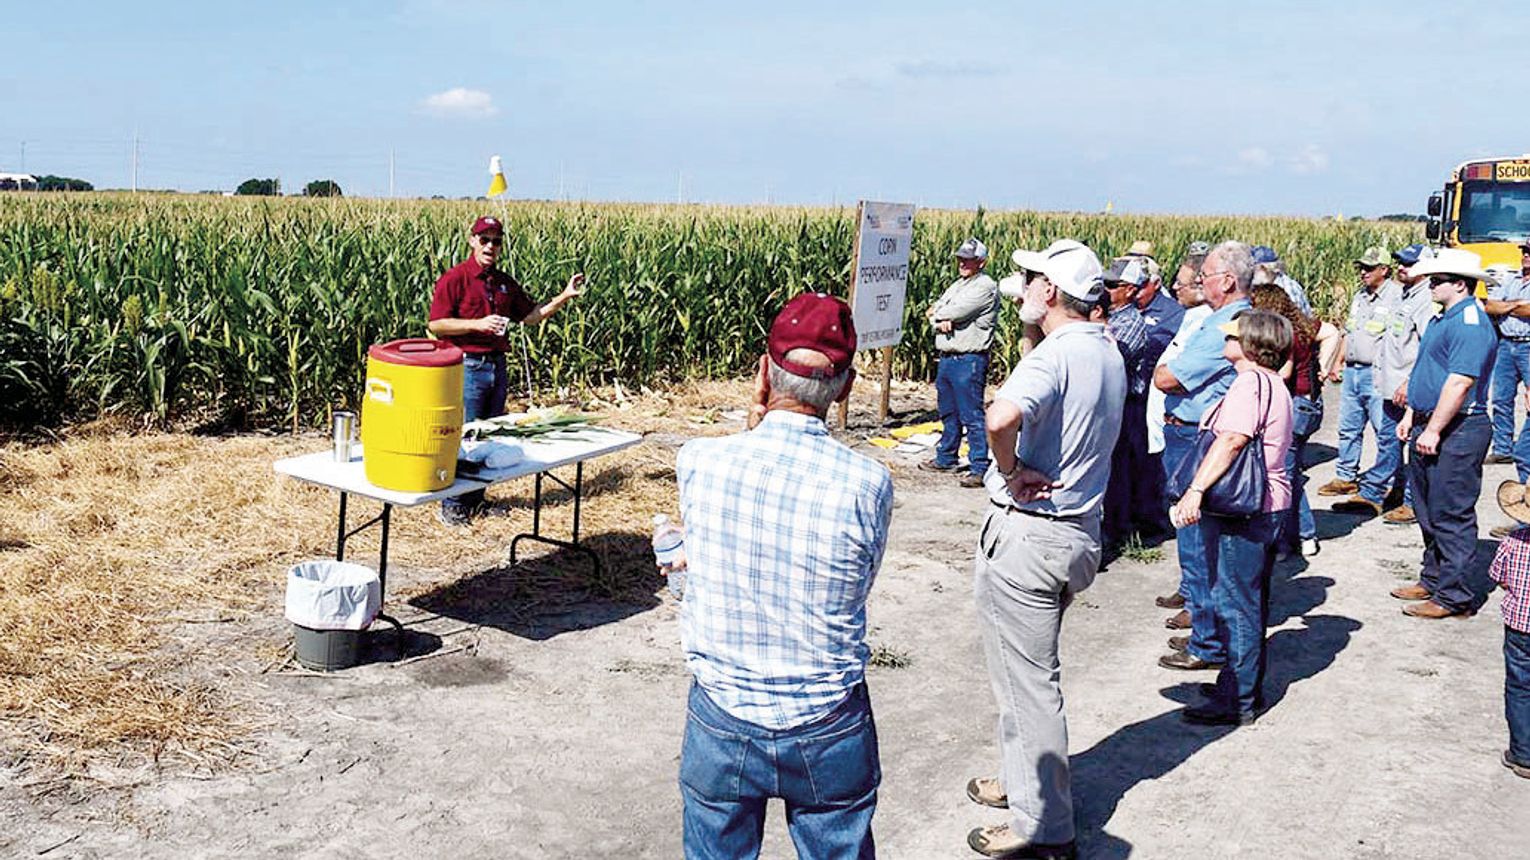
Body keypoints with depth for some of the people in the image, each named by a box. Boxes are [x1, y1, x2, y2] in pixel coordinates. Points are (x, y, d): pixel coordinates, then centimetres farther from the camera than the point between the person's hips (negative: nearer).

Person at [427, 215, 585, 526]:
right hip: (467, 366, -7)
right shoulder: (454, 279, -8)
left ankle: (476, 500, 24)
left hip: (497, 365, 7)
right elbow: (435, 324, -13)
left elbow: (531, 315, 18)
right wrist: (478, 324, -22)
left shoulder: (505, 283, 13)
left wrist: (565, 296, 9)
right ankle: (451, 505, 6)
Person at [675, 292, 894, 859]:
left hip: (721, 725, 1)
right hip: (830, 734, -1)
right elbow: (857, 588, -1)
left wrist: (755, 425, 2)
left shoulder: (697, 461, -15)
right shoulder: (867, 484, -18)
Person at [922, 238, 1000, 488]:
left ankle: (979, 469, -6)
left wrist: (937, 313, 3)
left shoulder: (986, 287, -10)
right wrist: (941, 322, -11)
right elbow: (933, 313, 12)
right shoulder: (957, 285, 18)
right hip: (946, 358, 9)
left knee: (972, 416, -8)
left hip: (969, 360, -9)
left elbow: (957, 312, -17)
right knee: (948, 414, 18)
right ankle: (946, 459, 29)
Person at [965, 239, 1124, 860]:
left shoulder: (1055, 355, -22)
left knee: (1028, 681, 2)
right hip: (1079, 528, 9)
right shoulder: (1109, 356, 8)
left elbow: (1001, 416, -41)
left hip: (1025, 535, -9)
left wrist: (1009, 471, -24)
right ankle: (1021, 780, 40)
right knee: (1027, 671, 24)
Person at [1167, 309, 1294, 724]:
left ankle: (1237, 700, 4)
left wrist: (1196, 489, -34)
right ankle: (1249, 688, 29)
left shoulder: (1251, 382, -18)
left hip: (1243, 511, -11)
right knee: (1251, 601, 18)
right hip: (1269, 505, 11)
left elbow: (1232, 440, -30)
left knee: (1235, 603, -3)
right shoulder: (1275, 384, 16)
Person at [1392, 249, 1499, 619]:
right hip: (1430, 427, 11)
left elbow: (1460, 382, -24)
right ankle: (1433, 580, 28)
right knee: (1428, 512, 17)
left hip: (1457, 432, -10)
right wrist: (1411, 416, 19)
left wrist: (1433, 430, -23)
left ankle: (1454, 596, 3)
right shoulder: (1444, 319, 15)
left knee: (1451, 516, -4)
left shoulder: (1470, 323, -18)